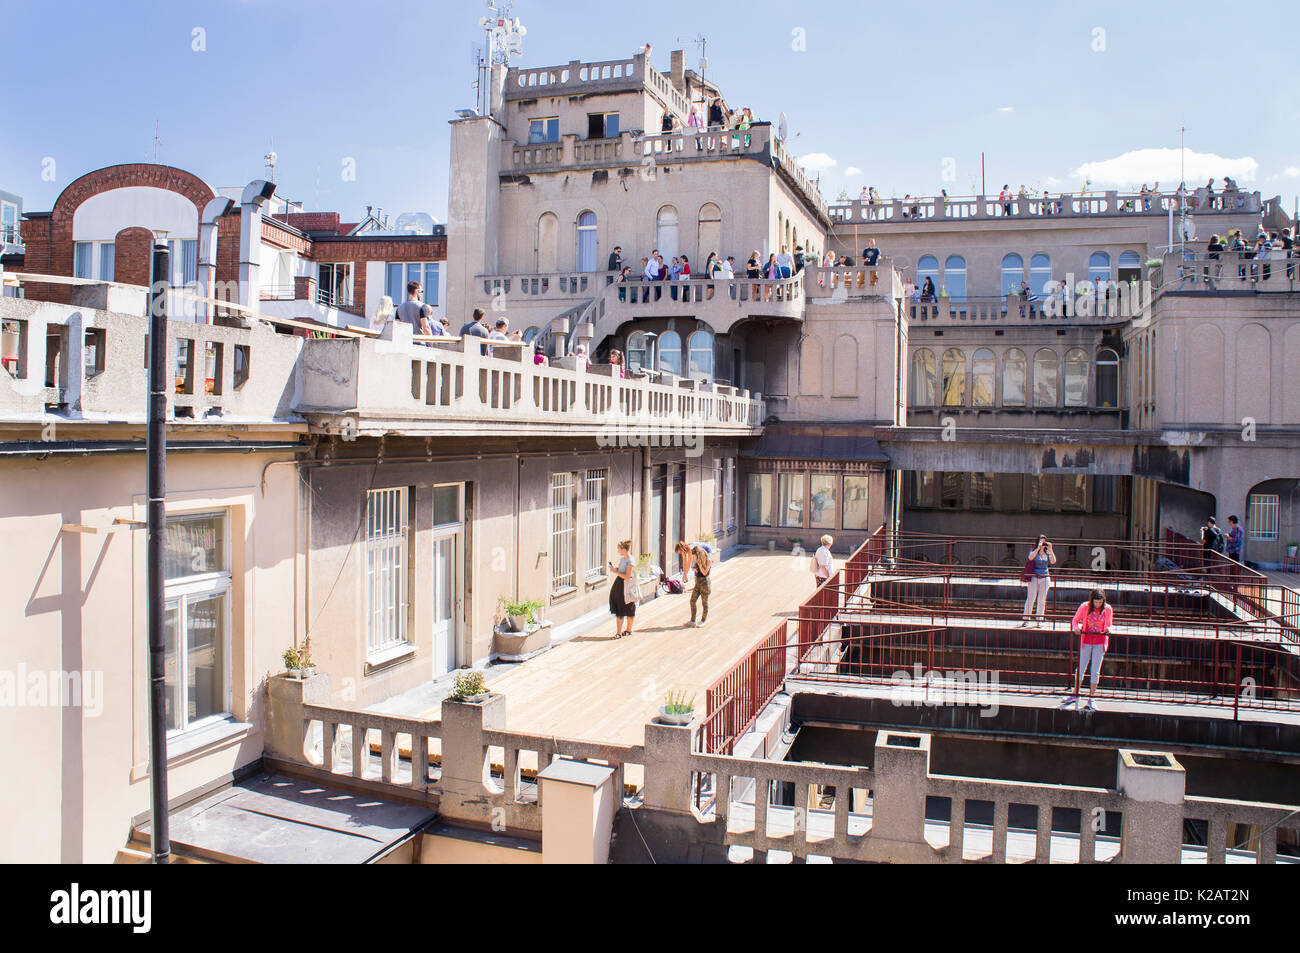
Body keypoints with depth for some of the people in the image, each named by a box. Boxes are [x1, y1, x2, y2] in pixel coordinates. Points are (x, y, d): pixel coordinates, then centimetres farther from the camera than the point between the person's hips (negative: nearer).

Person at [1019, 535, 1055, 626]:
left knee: (1041, 600, 4)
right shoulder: (1034, 551, 2)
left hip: (1044, 578, 2)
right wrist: (1038, 548, -24)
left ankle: (1039, 620, 11)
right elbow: (1030, 557, -20)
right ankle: (1026, 620, -3)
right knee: (1030, 598, -6)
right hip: (1034, 577, -2)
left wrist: (1050, 550, -15)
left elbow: (1053, 561, -9)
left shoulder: (1048, 553, 8)